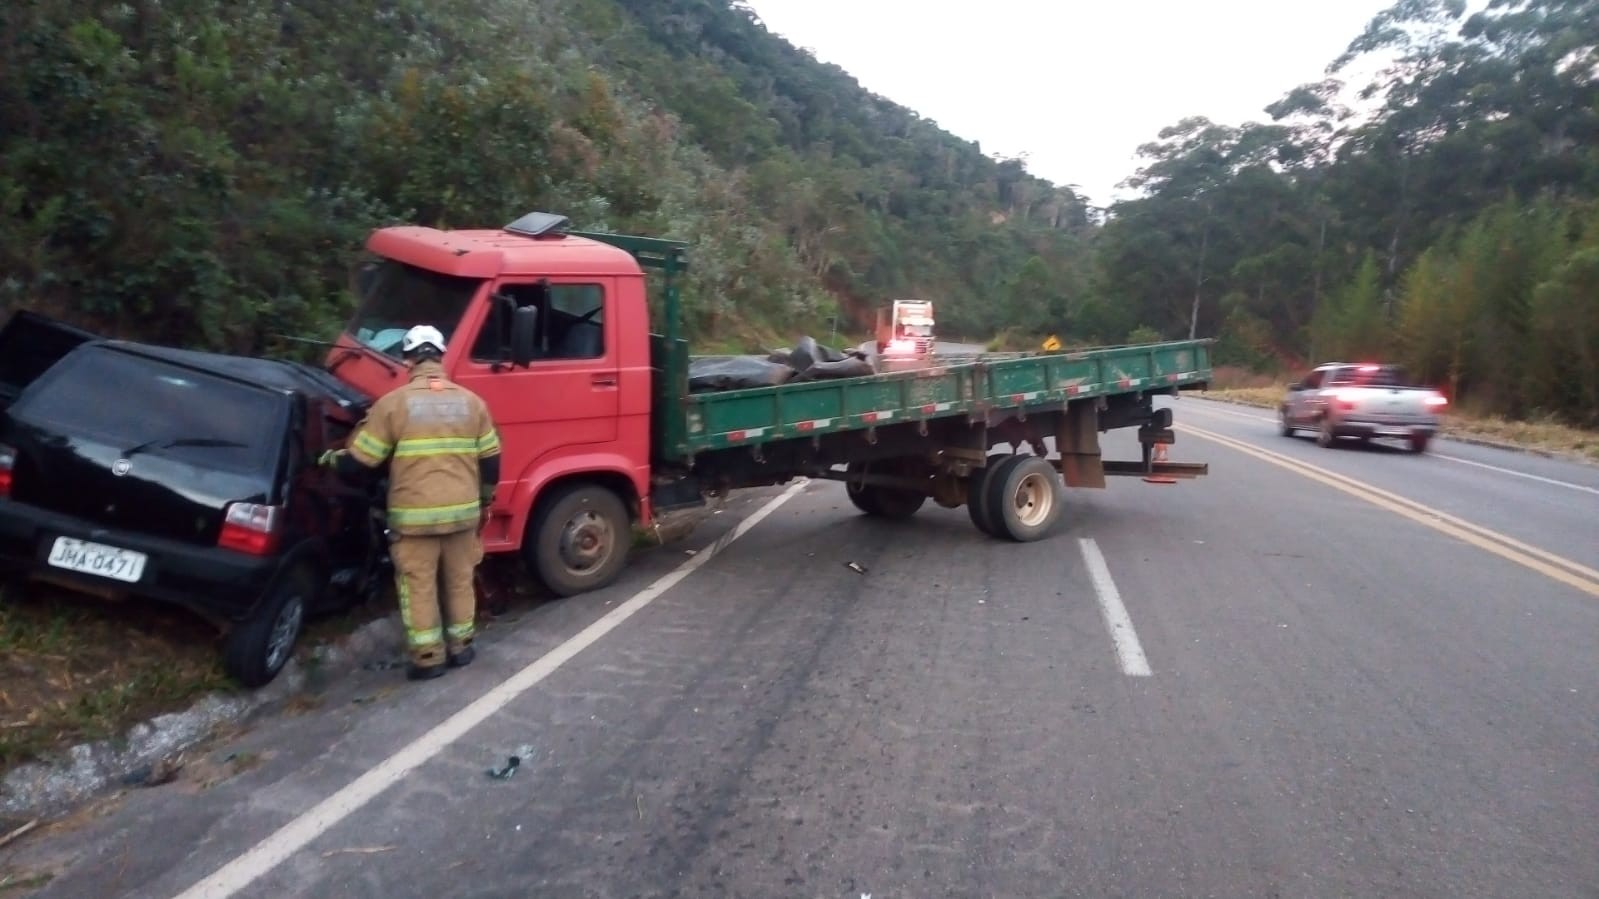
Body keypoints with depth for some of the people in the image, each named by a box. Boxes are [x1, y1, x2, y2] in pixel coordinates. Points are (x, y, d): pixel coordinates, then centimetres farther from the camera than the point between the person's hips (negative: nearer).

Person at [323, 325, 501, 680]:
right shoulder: (471, 402, 4)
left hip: (414, 515, -3)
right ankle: (460, 646, 27)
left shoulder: (393, 403, -6)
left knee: (418, 586, 8)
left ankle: (428, 657, 13)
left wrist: (332, 460, 20)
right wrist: (484, 498, 23)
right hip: (463, 511, 3)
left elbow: (360, 461, -2)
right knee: (460, 580, 16)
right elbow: (490, 460, 7)